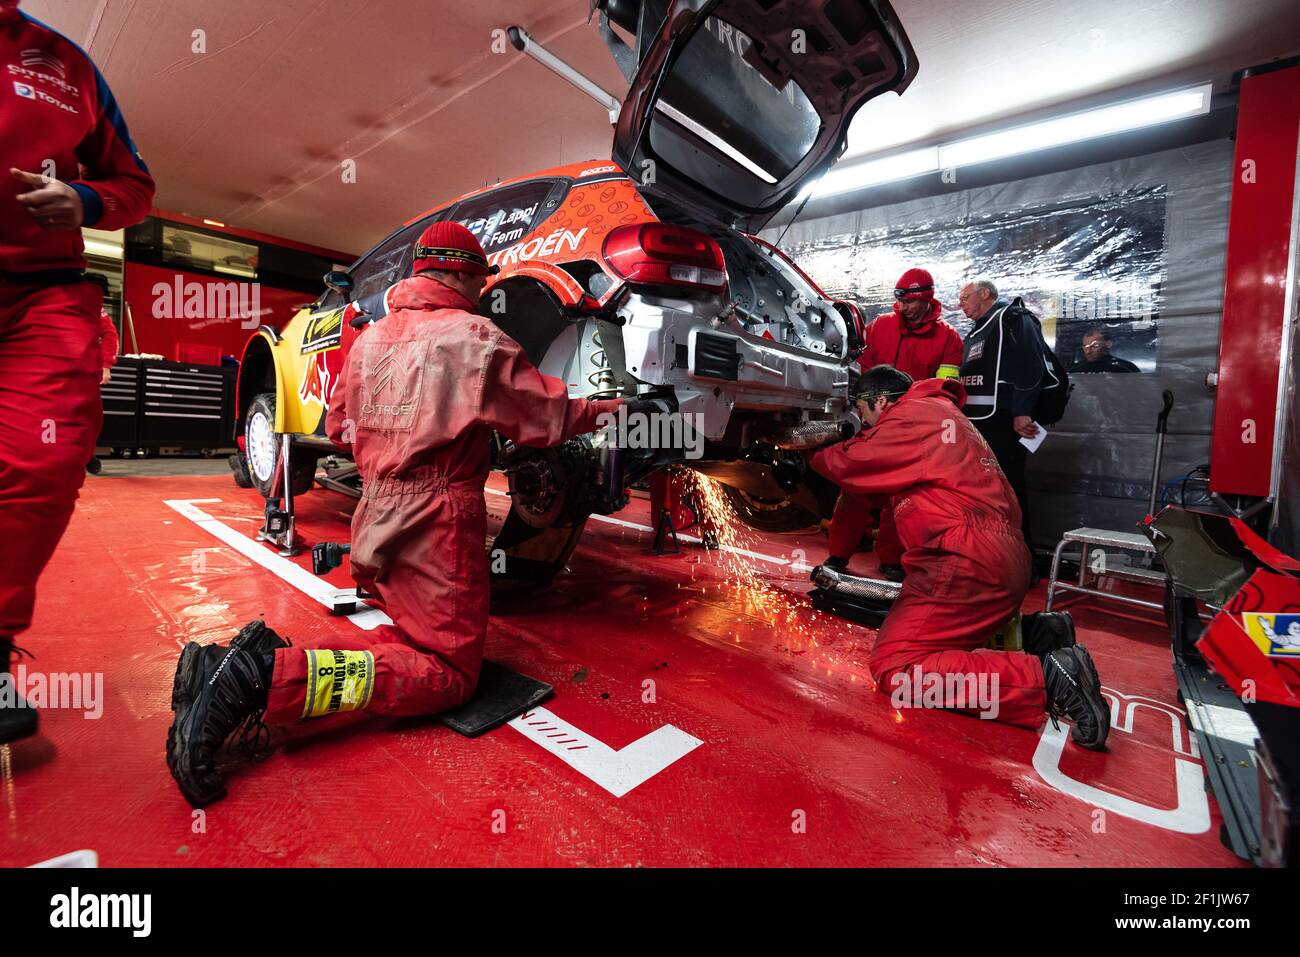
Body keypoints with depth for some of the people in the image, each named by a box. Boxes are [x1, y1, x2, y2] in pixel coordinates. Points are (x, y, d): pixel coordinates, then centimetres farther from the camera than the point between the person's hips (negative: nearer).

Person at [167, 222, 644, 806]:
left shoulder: (369, 338, 14)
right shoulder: (474, 338, -8)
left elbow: (338, 425, 22)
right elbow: (549, 418, -5)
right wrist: (617, 409, 10)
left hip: (375, 525, 8)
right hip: (436, 527, -8)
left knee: (409, 638, 19)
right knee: (449, 673, 2)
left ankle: (263, 657, -1)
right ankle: (274, 677, -16)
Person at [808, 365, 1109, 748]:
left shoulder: (910, 416, -7)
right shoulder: (939, 411, 25)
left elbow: (849, 464, 0)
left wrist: (812, 453, 18)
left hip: (970, 565, -11)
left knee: (894, 666, -14)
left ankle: (1045, 677, -18)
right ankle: (1038, 633, 13)